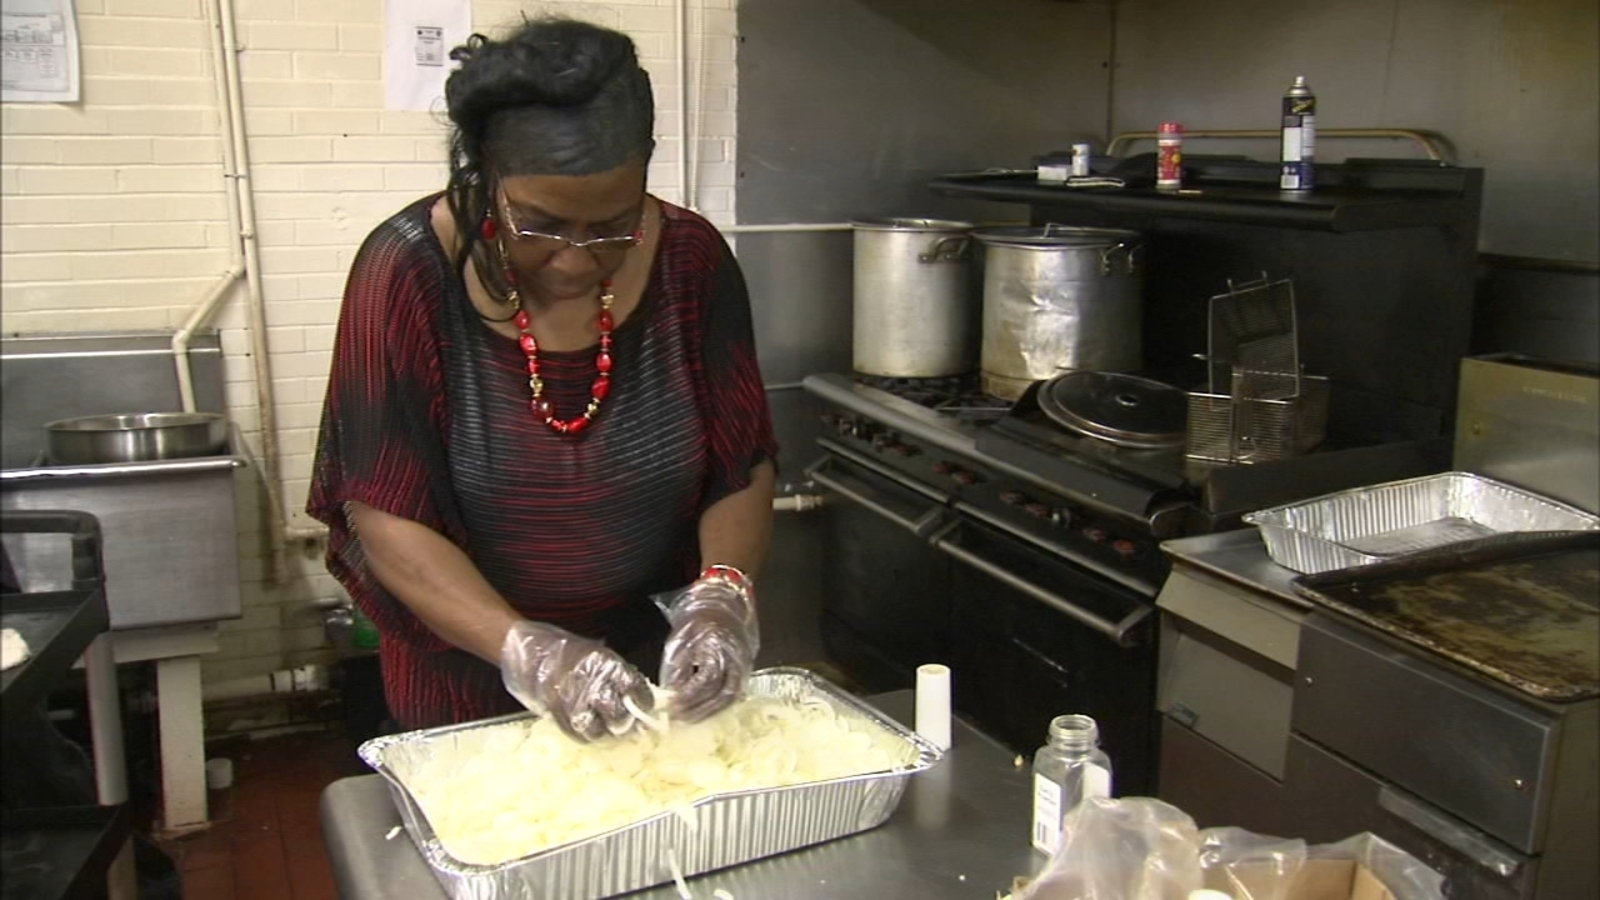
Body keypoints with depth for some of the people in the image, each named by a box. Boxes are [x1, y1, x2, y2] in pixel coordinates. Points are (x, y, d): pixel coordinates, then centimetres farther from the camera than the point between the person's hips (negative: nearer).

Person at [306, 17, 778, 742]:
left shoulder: (689, 260, -13)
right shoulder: (408, 273, -20)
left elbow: (743, 468, -9)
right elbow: (384, 517, -21)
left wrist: (723, 592, -27)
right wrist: (524, 650, -34)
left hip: (655, 664, 3)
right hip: (465, 674, -2)